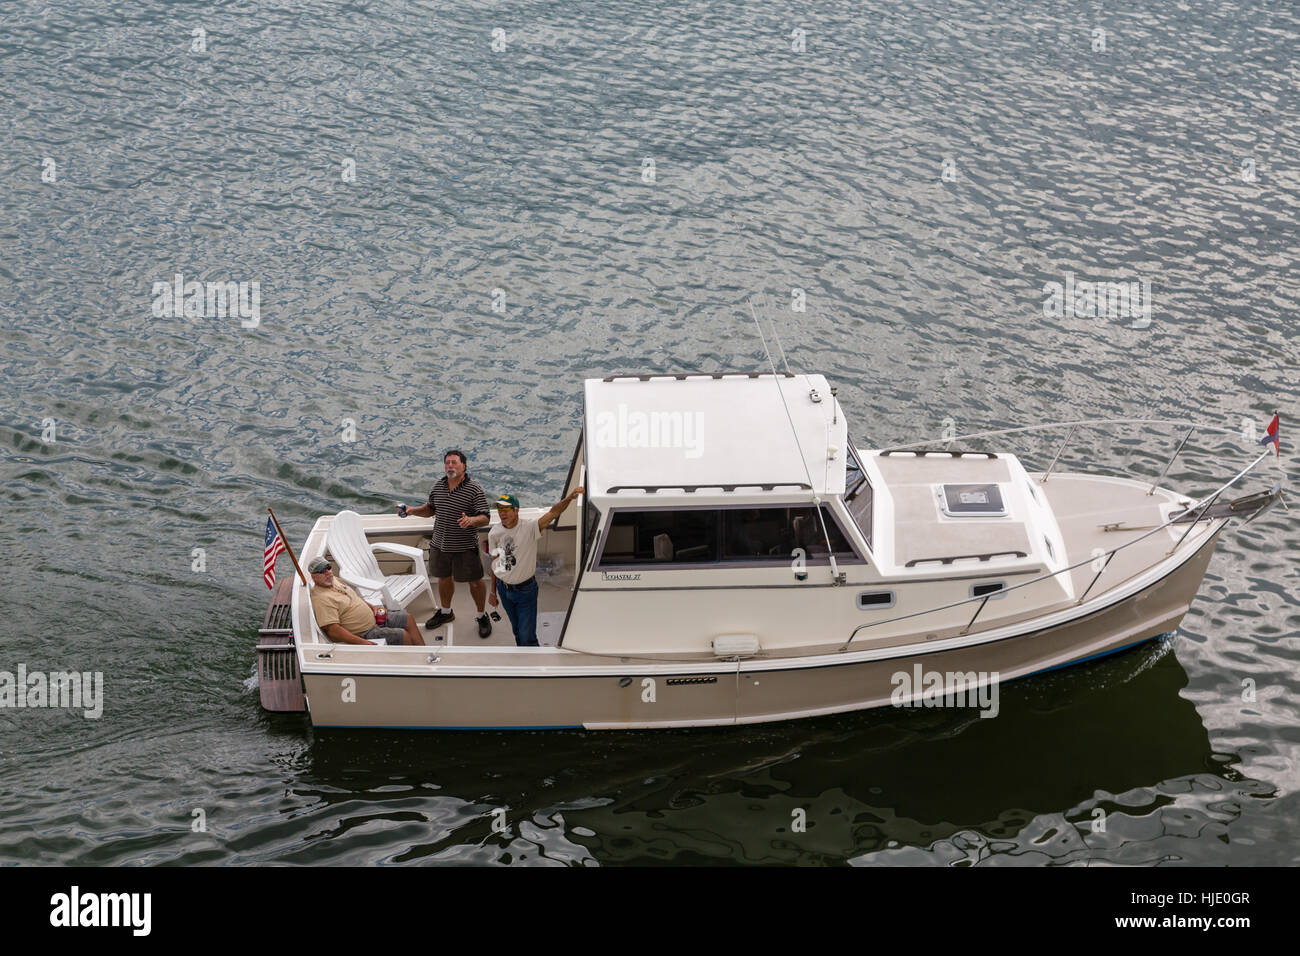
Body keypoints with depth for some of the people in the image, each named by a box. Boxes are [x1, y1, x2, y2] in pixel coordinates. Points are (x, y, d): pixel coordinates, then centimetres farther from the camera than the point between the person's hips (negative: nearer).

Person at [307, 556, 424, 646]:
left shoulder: (333, 580, 5)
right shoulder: (321, 599, -25)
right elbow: (332, 631, -31)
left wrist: (372, 607, 10)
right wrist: (362, 642, -35)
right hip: (364, 634, -10)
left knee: (409, 619, 8)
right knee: (404, 636, -14)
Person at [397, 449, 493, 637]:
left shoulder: (474, 489, -15)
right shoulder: (438, 486, 3)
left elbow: (485, 519, -17)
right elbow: (430, 508, 19)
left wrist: (471, 520, -37)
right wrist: (411, 511, 2)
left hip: (465, 546, -5)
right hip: (441, 544, 5)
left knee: (475, 581, 5)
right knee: (444, 578, 21)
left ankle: (482, 616, 24)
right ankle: (446, 612, 42)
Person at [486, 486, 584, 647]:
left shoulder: (529, 529, -19)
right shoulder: (494, 534, -5)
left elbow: (554, 512, -31)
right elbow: (495, 564, 7)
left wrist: (568, 498, -50)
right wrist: (493, 591, 11)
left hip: (525, 590, -4)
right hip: (504, 590, 4)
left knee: (527, 636, -7)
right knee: (518, 632, 21)